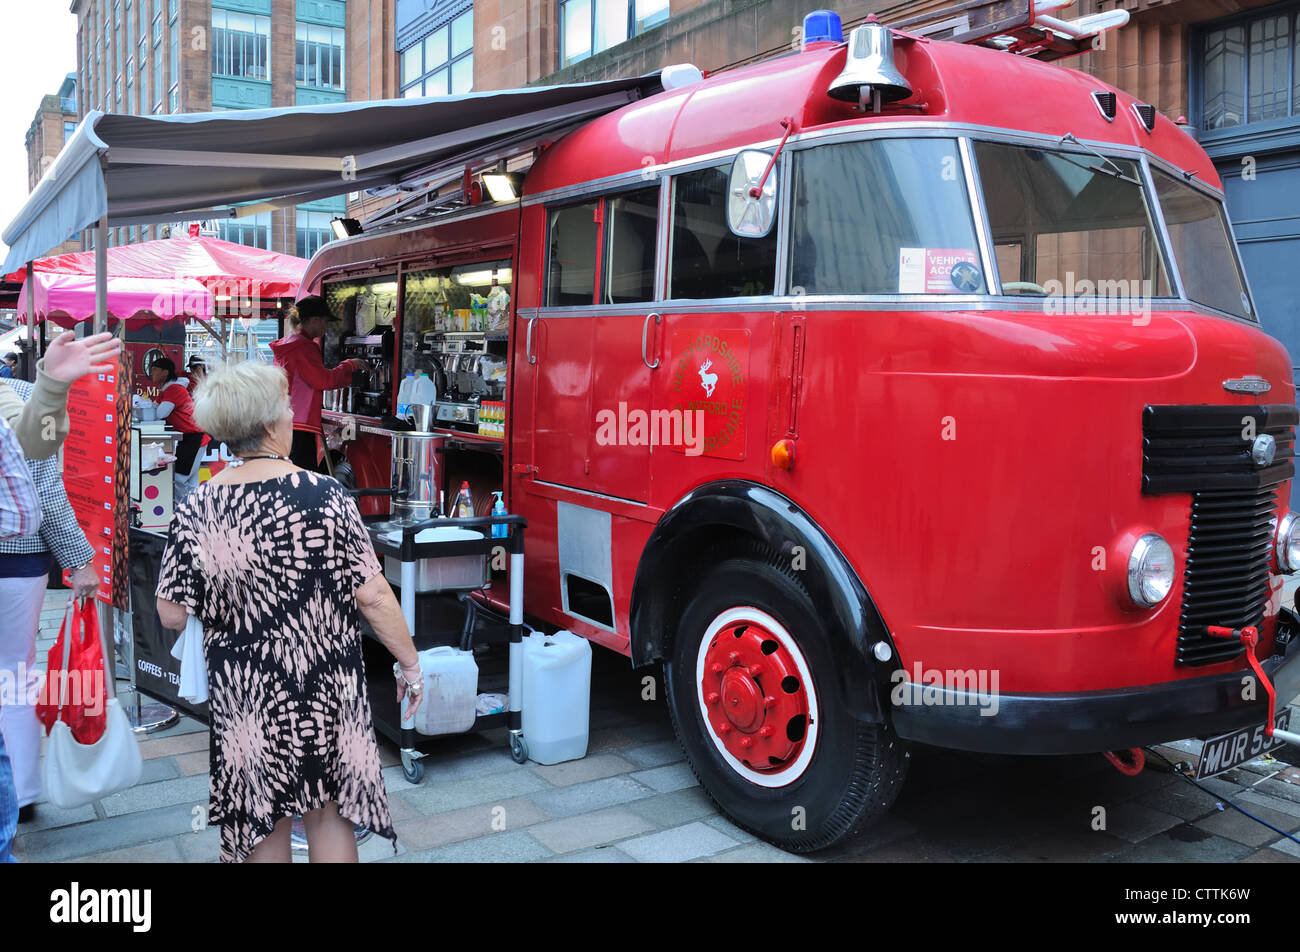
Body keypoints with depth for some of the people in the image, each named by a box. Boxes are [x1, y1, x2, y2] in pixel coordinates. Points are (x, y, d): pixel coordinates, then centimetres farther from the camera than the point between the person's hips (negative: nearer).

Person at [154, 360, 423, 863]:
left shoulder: (196, 510, -9)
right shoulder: (324, 496, -16)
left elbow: (172, 615, -5)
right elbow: (372, 596, -14)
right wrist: (409, 665, -2)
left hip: (243, 695, 2)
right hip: (325, 686, -2)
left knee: (262, 822, 19)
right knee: (330, 812, 16)